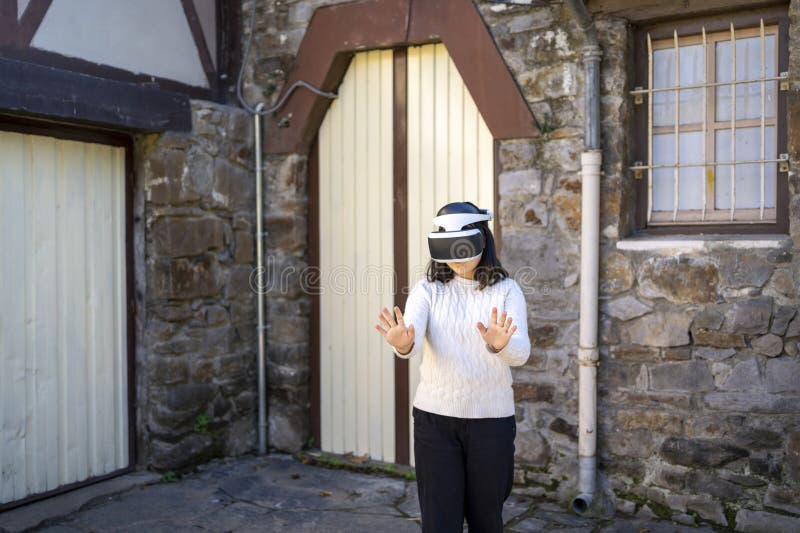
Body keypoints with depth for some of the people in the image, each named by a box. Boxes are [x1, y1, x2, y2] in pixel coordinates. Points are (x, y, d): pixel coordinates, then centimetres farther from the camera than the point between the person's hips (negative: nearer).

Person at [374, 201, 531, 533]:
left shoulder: (506, 290, -2)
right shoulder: (427, 289, -2)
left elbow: (520, 352, -16)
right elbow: (413, 340, -19)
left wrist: (499, 344, -39)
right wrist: (402, 345, -44)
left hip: (491, 419, 0)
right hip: (434, 418, 0)